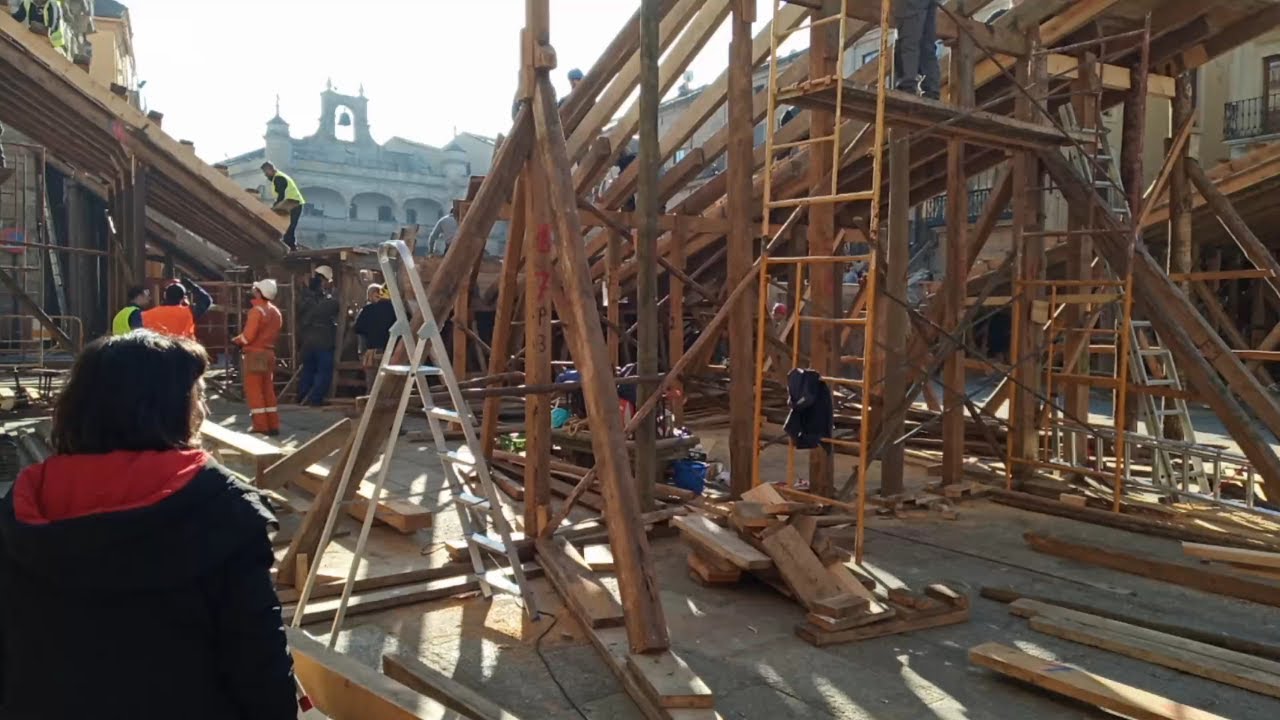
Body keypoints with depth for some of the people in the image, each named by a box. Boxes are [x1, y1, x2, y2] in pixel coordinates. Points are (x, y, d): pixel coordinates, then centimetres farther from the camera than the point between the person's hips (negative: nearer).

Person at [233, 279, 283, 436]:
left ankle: (260, 427, -2)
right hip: (269, 352, 8)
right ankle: (273, 425, 12)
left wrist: (235, 340, -1)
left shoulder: (256, 310, -15)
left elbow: (248, 336, -18)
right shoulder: (275, 311, 11)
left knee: (254, 391, -2)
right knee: (268, 390, 12)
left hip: (255, 353, -8)